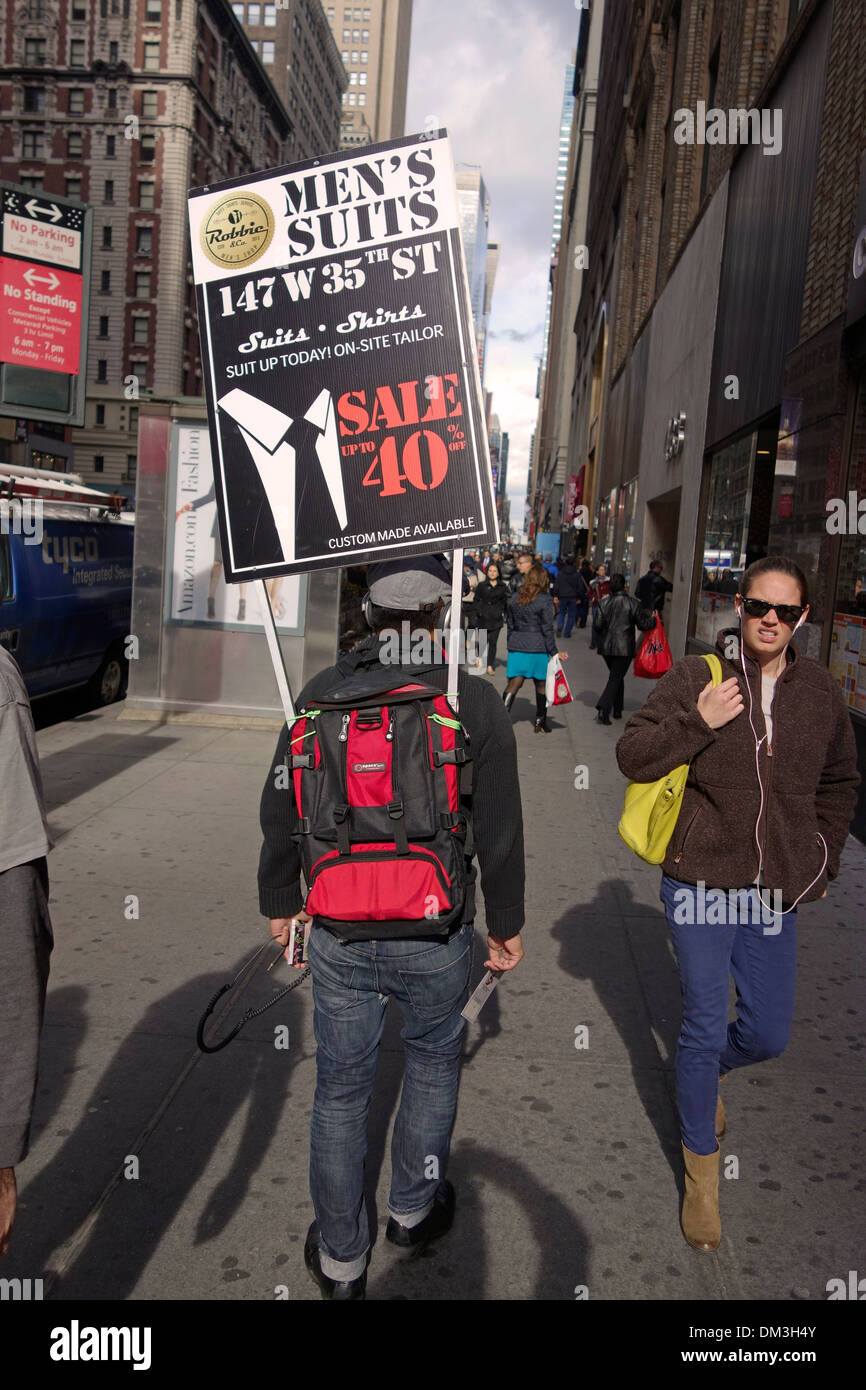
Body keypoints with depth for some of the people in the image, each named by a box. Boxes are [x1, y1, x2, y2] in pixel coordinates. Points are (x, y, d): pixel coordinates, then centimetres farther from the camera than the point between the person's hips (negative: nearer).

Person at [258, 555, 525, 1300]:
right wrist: (506, 923, 8)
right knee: (434, 1061, 25)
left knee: (341, 1087, 16)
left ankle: (340, 1255, 33)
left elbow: (280, 811, 3)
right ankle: (414, 1210, 42)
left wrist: (281, 900, 18)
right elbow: (500, 830, -6)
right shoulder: (475, 700, -10)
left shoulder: (321, 692, -3)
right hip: (435, 936, -1)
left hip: (338, 935, 2)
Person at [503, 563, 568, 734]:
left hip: (516, 646, 3)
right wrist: (554, 652, -2)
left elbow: (509, 625, 11)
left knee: (513, 683, 2)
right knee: (541, 685, 11)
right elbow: (547, 629, -9)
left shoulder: (514, 598, 6)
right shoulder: (545, 600, -8)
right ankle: (540, 722, 20)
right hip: (537, 647, -3)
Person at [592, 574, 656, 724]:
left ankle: (617, 710, 25)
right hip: (624, 648, -4)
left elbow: (597, 625, -3)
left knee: (616, 676, 20)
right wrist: (653, 619, 16)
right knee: (616, 678, -1)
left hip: (606, 646, 4)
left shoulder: (604, 602, -2)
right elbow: (644, 625, -4)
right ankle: (603, 710, -15)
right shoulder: (633, 603, -8)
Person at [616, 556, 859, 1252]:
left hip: (776, 890, 3)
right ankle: (702, 1166, 26)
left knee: (768, 1033, 10)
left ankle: (708, 1070, 46)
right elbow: (632, 755, -8)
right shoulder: (696, 677, -7)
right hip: (701, 877, -3)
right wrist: (697, 721, -21)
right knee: (705, 1026, 2)